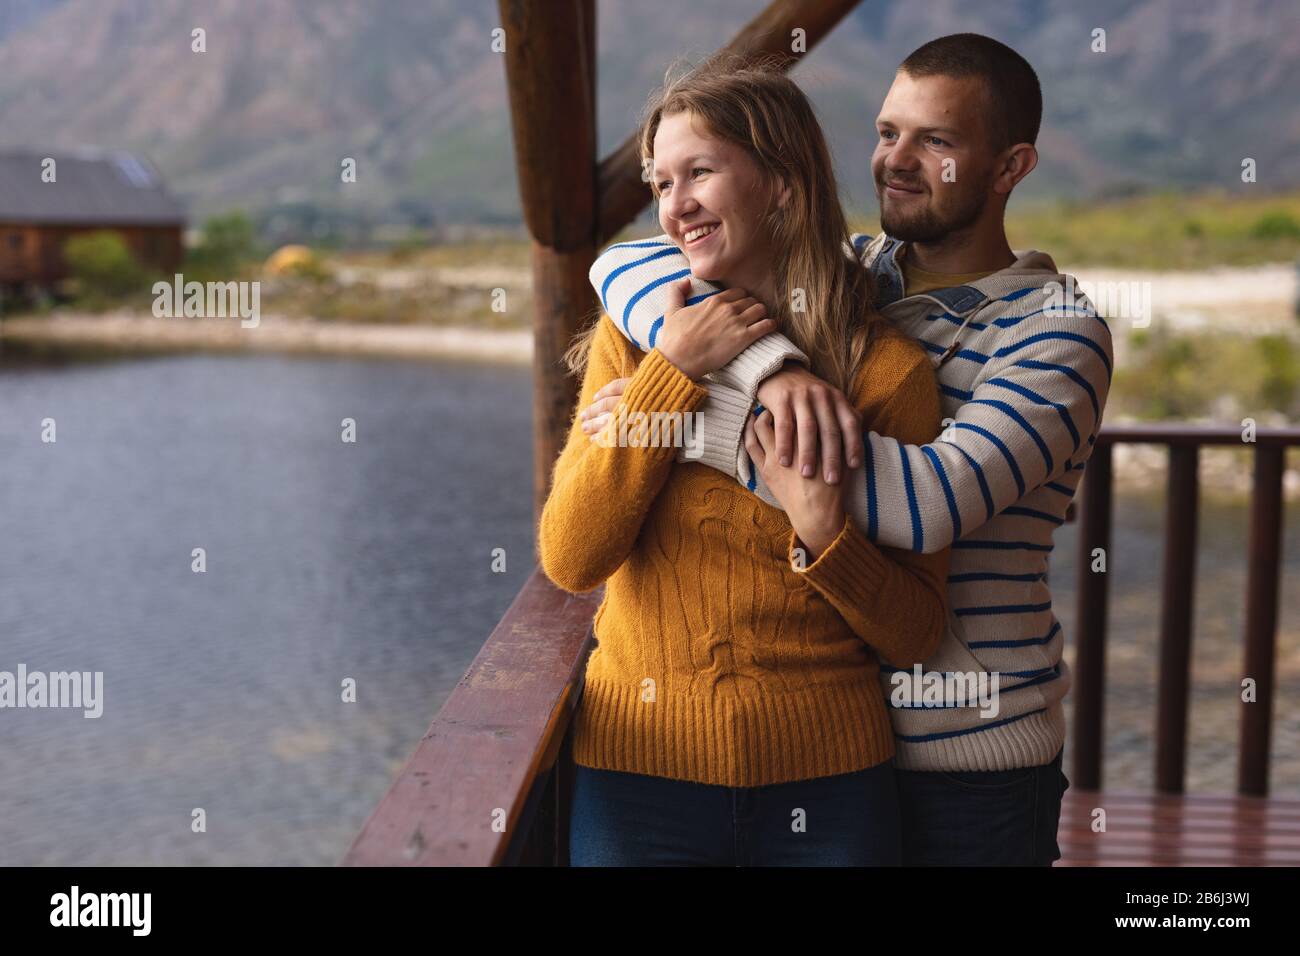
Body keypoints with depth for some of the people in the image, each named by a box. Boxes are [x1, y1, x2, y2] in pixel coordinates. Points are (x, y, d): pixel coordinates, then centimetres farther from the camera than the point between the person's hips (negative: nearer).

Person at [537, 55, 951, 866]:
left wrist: (824, 533, -20)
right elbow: (569, 561, -11)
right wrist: (672, 371, -13)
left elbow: (917, 635, -3)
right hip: (639, 765, 1)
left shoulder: (886, 369, -7)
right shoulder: (631, 339, 0)